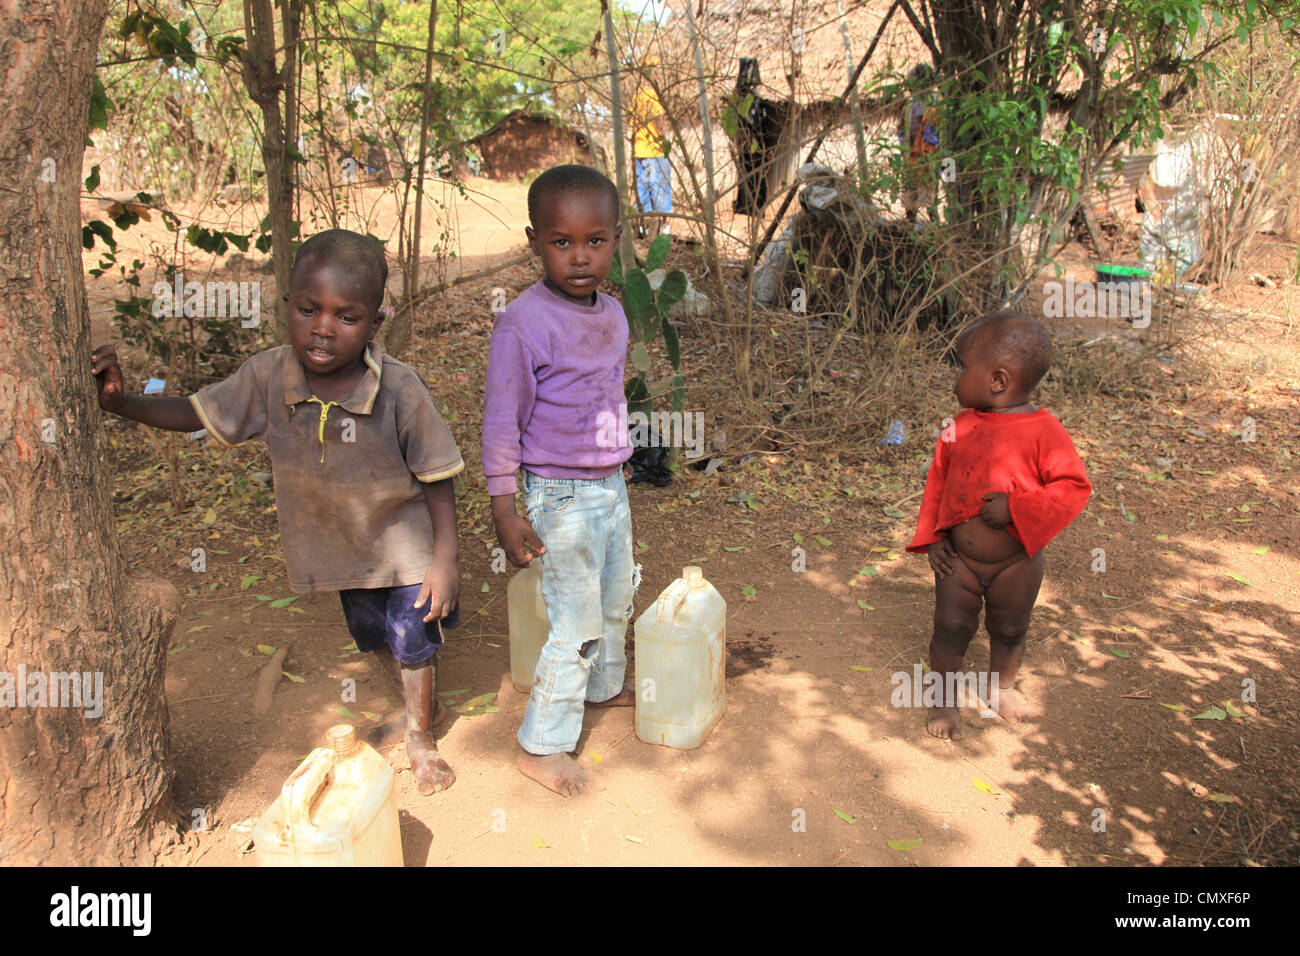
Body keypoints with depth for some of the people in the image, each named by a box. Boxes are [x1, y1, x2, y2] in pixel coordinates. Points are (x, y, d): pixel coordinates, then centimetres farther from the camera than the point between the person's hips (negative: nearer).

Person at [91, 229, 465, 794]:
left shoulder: (401, 390, -27)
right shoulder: (268, 377, -17)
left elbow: (437, 478, -19)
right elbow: (198, 414, -3)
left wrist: (445, 560, -16)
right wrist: (121, 402, -17)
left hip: (406, 548, -3)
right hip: (341, 551, 4)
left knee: (414, 643, 13)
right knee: (378, 637, 23)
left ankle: (420, 738, 41)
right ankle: (417, 709, 52)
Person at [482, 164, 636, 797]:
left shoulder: (613, 313, 4)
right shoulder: (523, 323, -19)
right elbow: (501, 420, -16)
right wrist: (505, 512, -15)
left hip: (611, 487, 8)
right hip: (561, 498, -7)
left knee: (616, 602, 23)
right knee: (576, 624, -2)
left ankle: (605, 687, 49)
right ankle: (541, 748, 15)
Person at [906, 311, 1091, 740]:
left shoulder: (1044, 430, -17)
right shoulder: (959, 428, -3)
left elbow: (1074, 487, -17)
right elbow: (937, 482, 7)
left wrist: (1015, 508, -28)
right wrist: (932, 537, 0)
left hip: (1016, 561, -2)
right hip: (958, 558, 2)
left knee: (1009, 631, 17)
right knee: (950, 628, 7)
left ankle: (1003, 686, 44)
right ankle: (946, 698, 28)